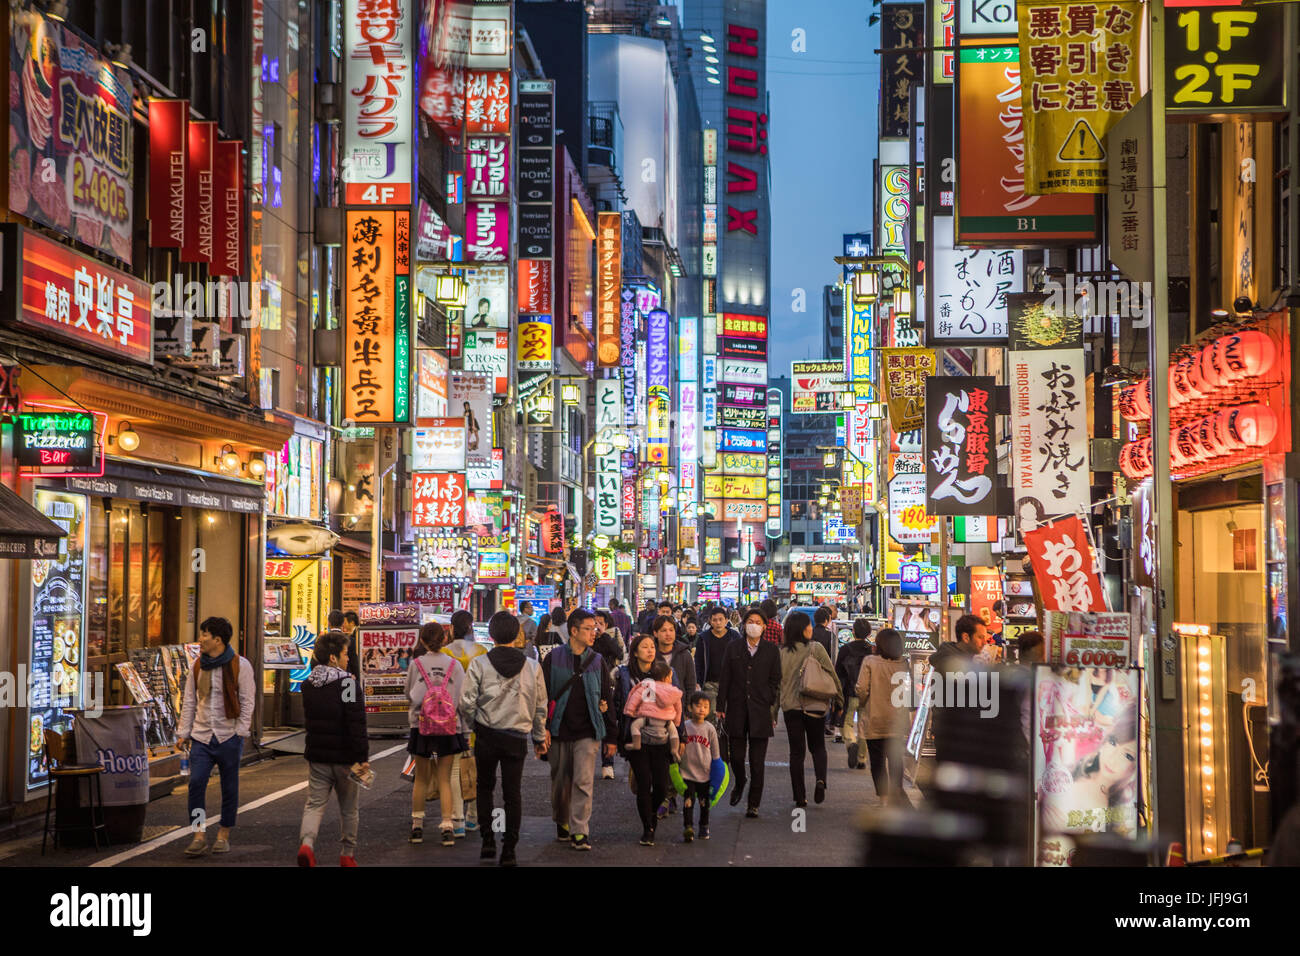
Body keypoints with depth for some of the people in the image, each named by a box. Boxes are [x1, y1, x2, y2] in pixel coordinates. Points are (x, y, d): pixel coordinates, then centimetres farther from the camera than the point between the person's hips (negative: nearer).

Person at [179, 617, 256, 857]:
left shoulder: (240, 665, -5)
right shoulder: (197, 666, 9)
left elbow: (247, 702, -3)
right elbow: (189, 701, 13)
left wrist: (240, 732, -9)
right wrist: (183, 732, 10)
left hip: (228, 737, -3)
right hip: (202, 737, 3)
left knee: (229, 788, 5)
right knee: (196, 783, -10)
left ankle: (224, 835, 16)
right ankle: (199, 835, -6)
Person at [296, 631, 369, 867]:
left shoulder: (308, 685, 4)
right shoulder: (348, 683, -15)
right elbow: (357, 724, -18)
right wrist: (363, 757, -17)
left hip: (316, 755, 4)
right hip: (345, 756, -4)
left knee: (314, 803, 3)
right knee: (348, 808, 12)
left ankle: (306, 843, -22)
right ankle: (347, 855, 20)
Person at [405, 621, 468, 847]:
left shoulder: (416, 664, -5)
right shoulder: (454, 665, -3)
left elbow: (409, 694, 6)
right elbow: (463, 699, -1)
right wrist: (463, 730, 6)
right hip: (449, 727, 0)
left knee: (421, 778, 12)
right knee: (445, 780, 5)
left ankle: (417, 826, 17)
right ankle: (447, 827, -1)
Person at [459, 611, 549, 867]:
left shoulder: (479, 664, -8)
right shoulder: (532, 667, -2)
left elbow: (467, 702, -8)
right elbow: (540, 706, 5)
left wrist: (474, 726, 12)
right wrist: (540, 737, 18)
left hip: (486, 735, -1)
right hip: (517, 738, 1)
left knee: (484, 787, 18)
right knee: (513, 793, 8)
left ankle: (488, 839, 11)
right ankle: (509, 850, 7)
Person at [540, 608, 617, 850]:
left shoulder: (597, 662, 6)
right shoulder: (554, 658, 1)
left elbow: (607, 699, 10)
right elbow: (543, 695, 2)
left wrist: (610, 737, 9)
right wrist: (543, 728, -5)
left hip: (588, 732, 0)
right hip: (560, 731, 0)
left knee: (583, 781, -10)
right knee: (560, 782, 10)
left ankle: (579, 831, -8)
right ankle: (562, 823, 30)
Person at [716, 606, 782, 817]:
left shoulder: (771, 651, 5)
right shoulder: (733, 648, 6)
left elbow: (775, 682, 5)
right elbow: (724, 679, 6)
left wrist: (773, 711, -1)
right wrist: (720, 707, 2)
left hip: (760, 712, -1)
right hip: (737, 709, 1)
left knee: (757, 761, -1)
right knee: (736, 755, 3)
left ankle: (754, 804, 6)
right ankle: (739, 784, 34)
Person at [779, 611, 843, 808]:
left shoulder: (782, 652, -2)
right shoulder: (816, 648, -7)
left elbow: (776, 680, 1)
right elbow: (831, 674, -3)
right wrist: (838, 697, 11)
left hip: (790, 707, 1)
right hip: (815, 705, -1)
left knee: (796, 752, 8)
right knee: (818, 747, 15)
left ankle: (800, 797, 5)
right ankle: (820, 780, -12)